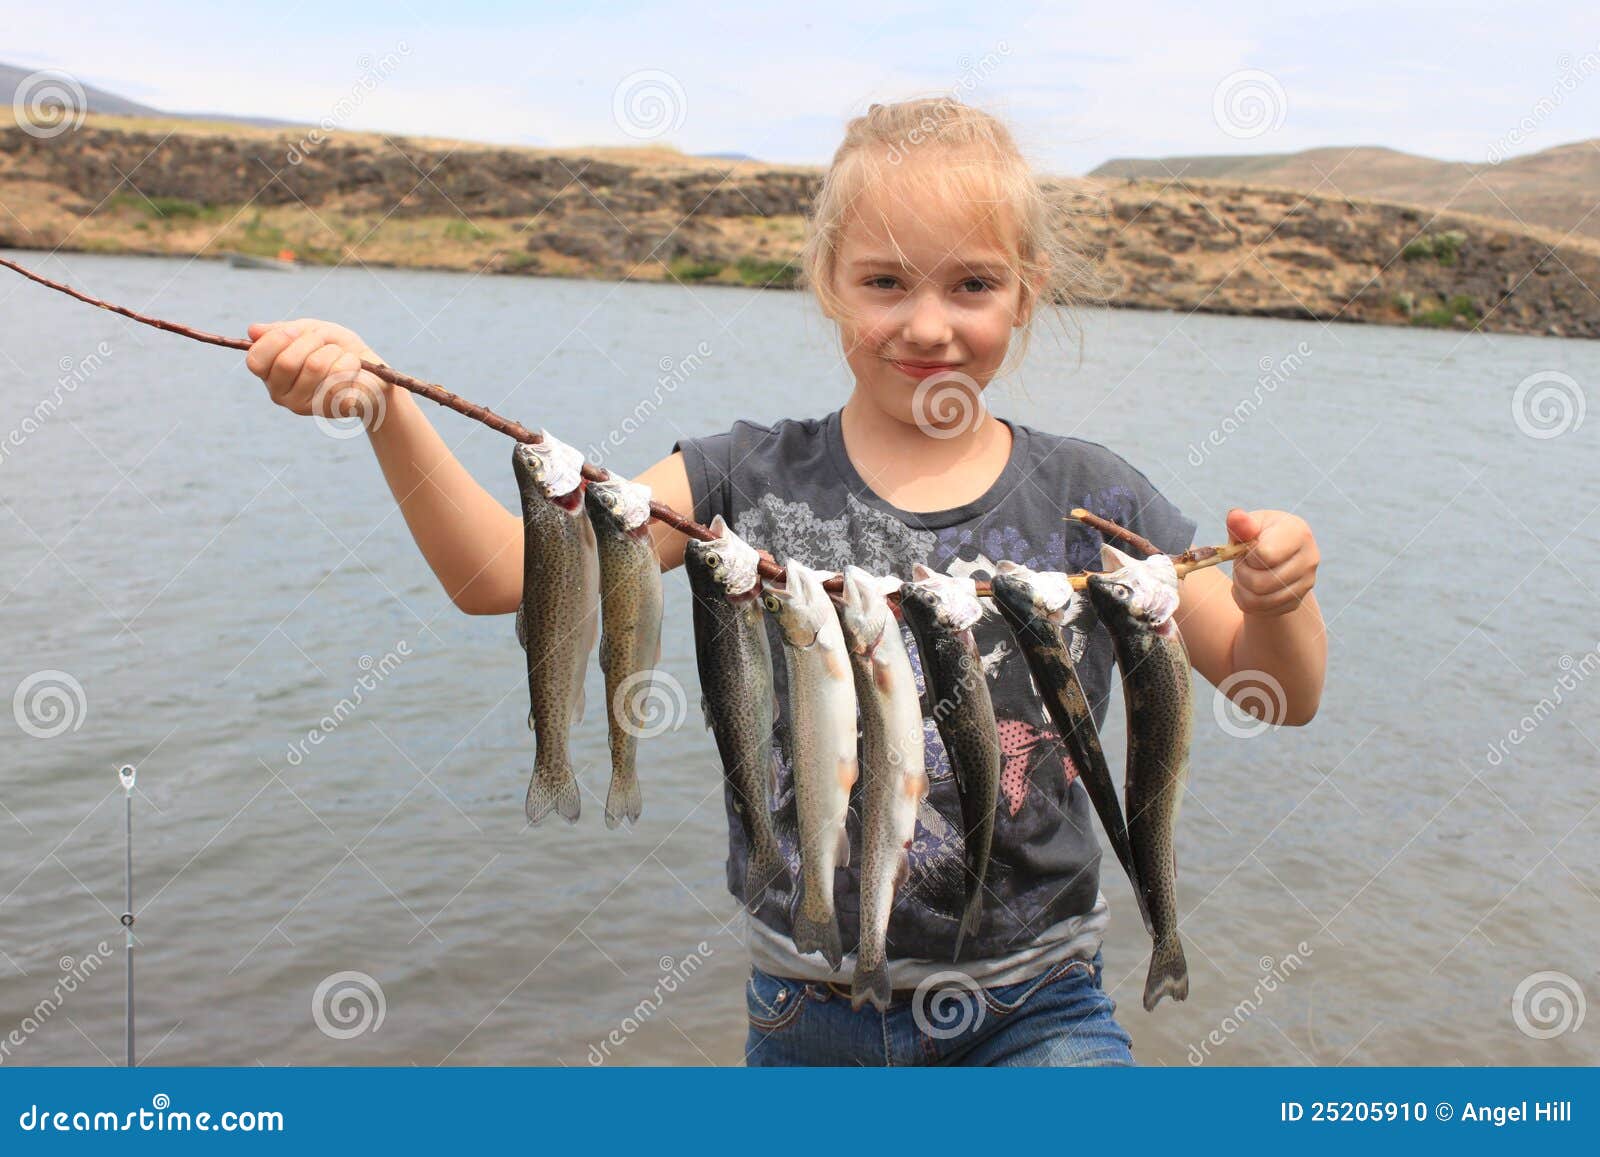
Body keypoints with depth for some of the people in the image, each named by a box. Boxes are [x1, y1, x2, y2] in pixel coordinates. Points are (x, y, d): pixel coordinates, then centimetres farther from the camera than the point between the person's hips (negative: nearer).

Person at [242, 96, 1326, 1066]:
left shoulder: (1086, 500, -5)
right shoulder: (754, 478, -5)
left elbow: (1281, 696, 0)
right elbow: (505, 570, -12)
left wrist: (1280, 597, -22)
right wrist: (385, 405, -27)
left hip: (1033, 1017, 0)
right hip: (812, 1022, 1)